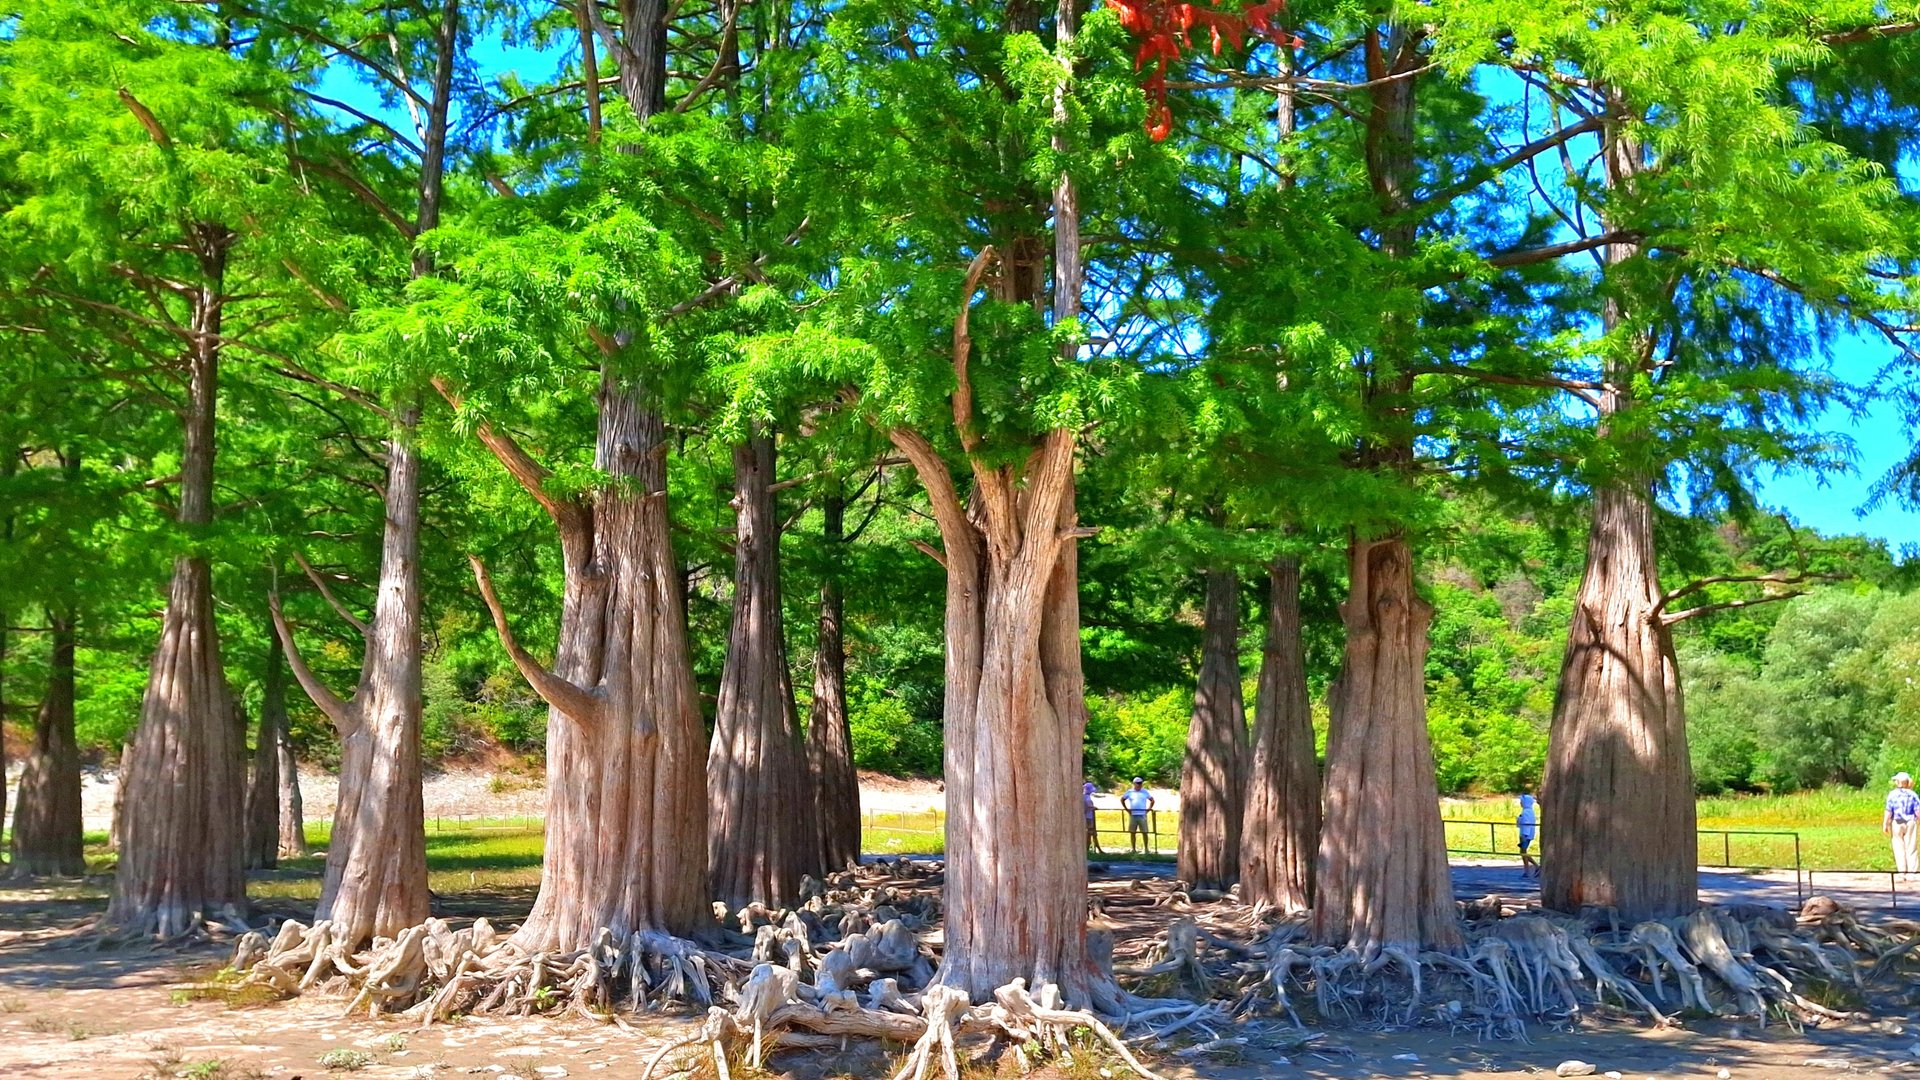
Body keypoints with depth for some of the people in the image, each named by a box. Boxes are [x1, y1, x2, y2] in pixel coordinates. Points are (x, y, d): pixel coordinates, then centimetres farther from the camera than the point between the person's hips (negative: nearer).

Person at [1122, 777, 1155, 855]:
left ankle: (1146, 849, 5)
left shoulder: (1145, 792, 7)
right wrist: (1127, 809, 5)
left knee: (1144, 832, -2)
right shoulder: (1130, 792, 6)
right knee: (1132, 833, 4)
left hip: (1142, 815, 0)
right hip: (1133, 815, 1)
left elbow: (1152, 800, 14)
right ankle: (1133, 849, 12)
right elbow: (1122, 800, 13)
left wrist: (1149, 809, 2)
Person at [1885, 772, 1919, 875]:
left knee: (1899, 848, 5)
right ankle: (1913, 871, 6)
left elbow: (1888, 811, -9)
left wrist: (1885, 824, -2)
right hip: (1910, 823, 2)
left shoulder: (1893, 794, -7)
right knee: (1911, 848, 7)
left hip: (1897, 823, -2)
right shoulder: (1913, 795, -1)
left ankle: (1902, 871, 6)